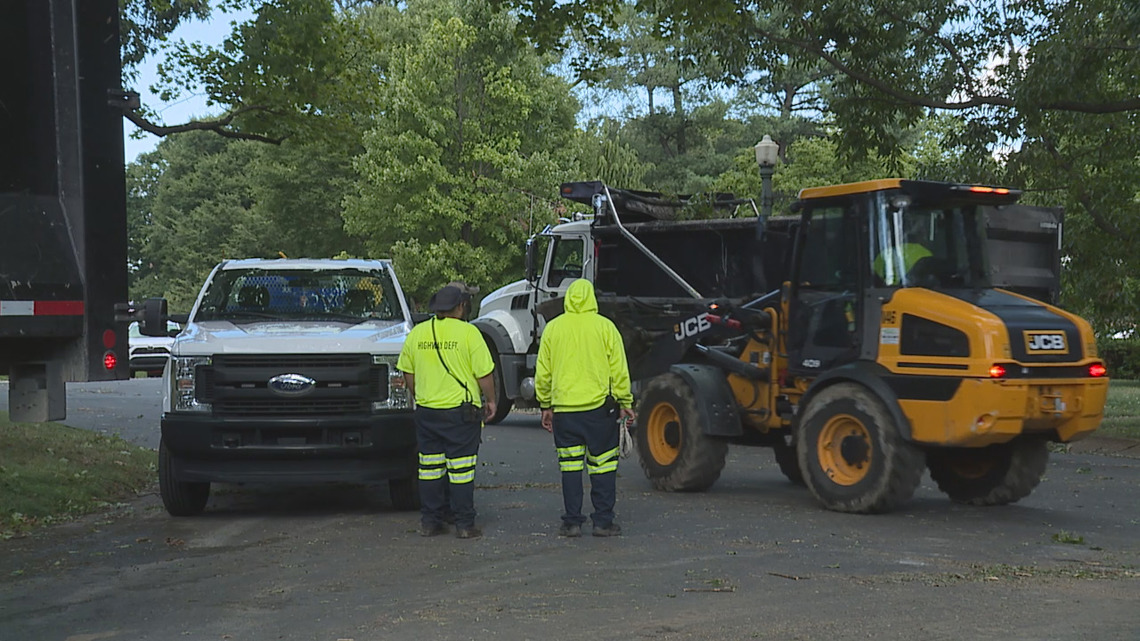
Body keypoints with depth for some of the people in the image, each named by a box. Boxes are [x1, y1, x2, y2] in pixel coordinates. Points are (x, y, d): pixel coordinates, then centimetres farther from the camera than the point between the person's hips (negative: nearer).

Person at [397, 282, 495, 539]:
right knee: (461, 469, 1)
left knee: (430, 467, 11)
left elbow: (408, 373, 13)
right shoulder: (468, 332, -9)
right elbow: (484, 373, -8)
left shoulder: (417, 333, 5)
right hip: (461, 411, -4)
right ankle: (464, 524, 3)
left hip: (426, 410, 4)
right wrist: (490, 401, 6)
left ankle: (429, 521, 14)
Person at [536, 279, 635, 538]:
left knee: (570, 465, 6)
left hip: (564, 408, 2)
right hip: (599, 407, -1)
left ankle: (572, 522, 8)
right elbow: (619, 370, -1)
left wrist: (546, 406, 17)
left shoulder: (552, 328, 4)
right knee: (603, 465, 5)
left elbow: (543, 373, 8)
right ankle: (603, 521, 7)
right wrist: (625, 402, 8)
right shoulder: (605, 326, -1)